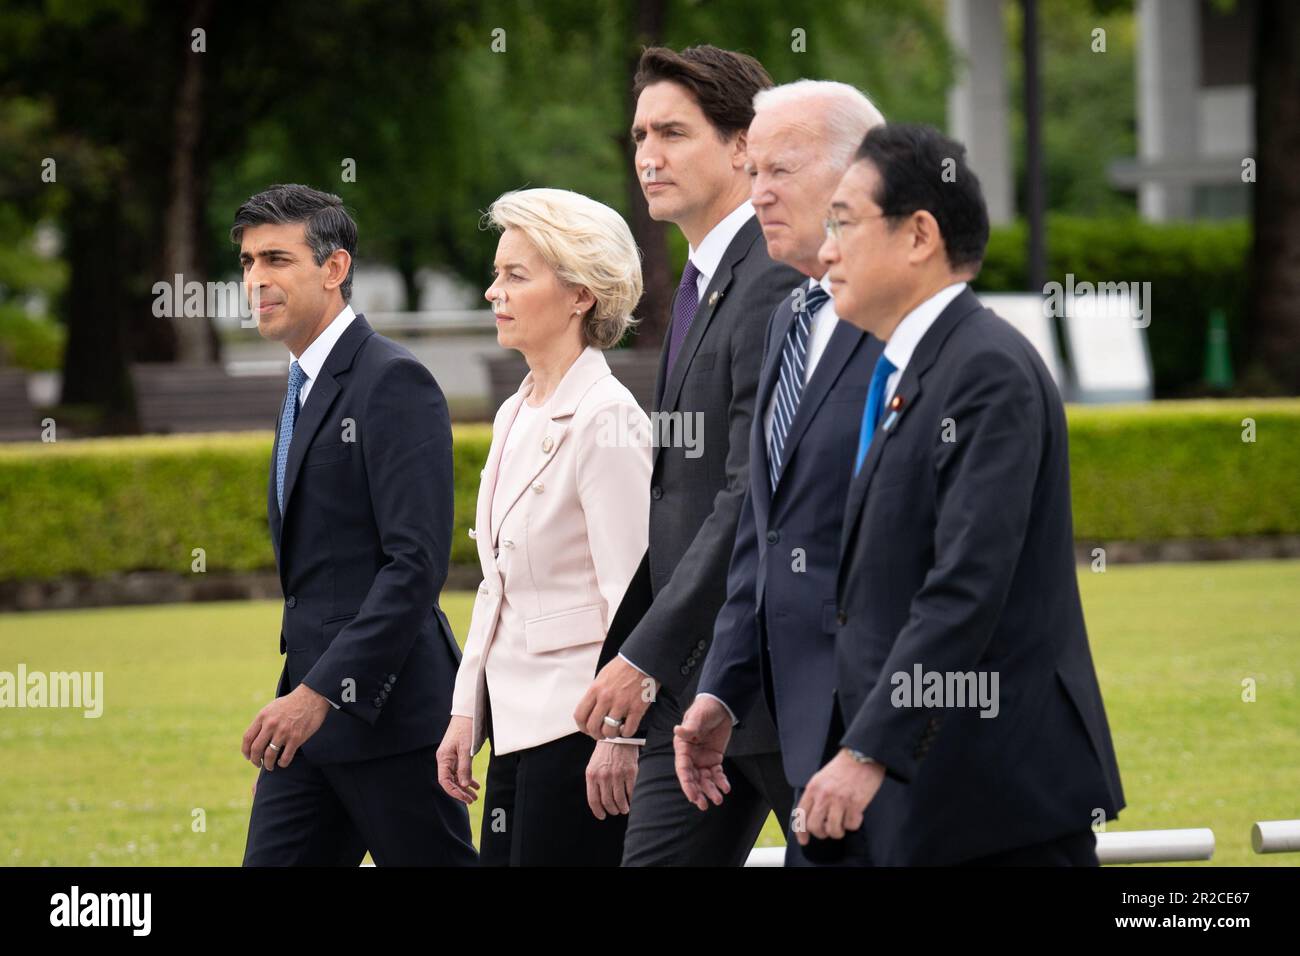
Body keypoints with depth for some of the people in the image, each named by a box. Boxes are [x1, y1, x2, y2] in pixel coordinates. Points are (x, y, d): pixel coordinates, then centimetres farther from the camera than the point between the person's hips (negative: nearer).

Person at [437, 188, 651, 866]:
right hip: (519, 722, 9)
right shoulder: (516, 416, 15)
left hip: (578, 726, -9)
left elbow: (633, 593, -16)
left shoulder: (606, 419, -12)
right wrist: (466, 712, 15)